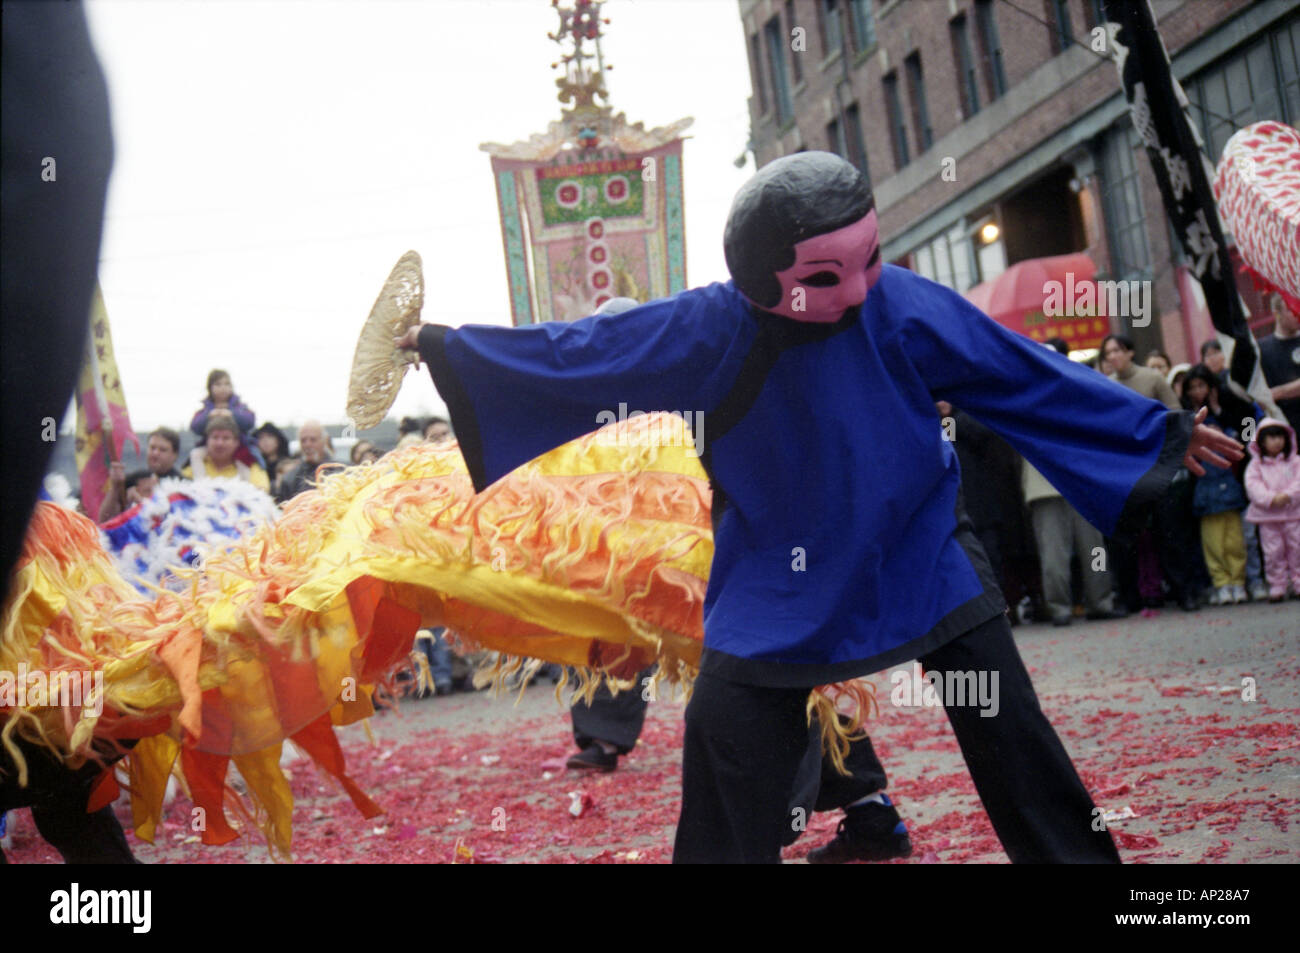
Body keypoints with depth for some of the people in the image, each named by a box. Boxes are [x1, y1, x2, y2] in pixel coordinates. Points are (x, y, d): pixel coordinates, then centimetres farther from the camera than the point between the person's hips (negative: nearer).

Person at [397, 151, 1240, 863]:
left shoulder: (902, 307, -18)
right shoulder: (711, 332, -18)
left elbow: (1026, 376, -7)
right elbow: (578, 354, -6)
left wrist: (1162, 432, -3)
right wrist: (445, 347, -3)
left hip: (922, 550, 0)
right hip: (783, 576, 0)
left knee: (1006, 724, -2)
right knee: (724, 731, -6)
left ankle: (1072, 852, 15)